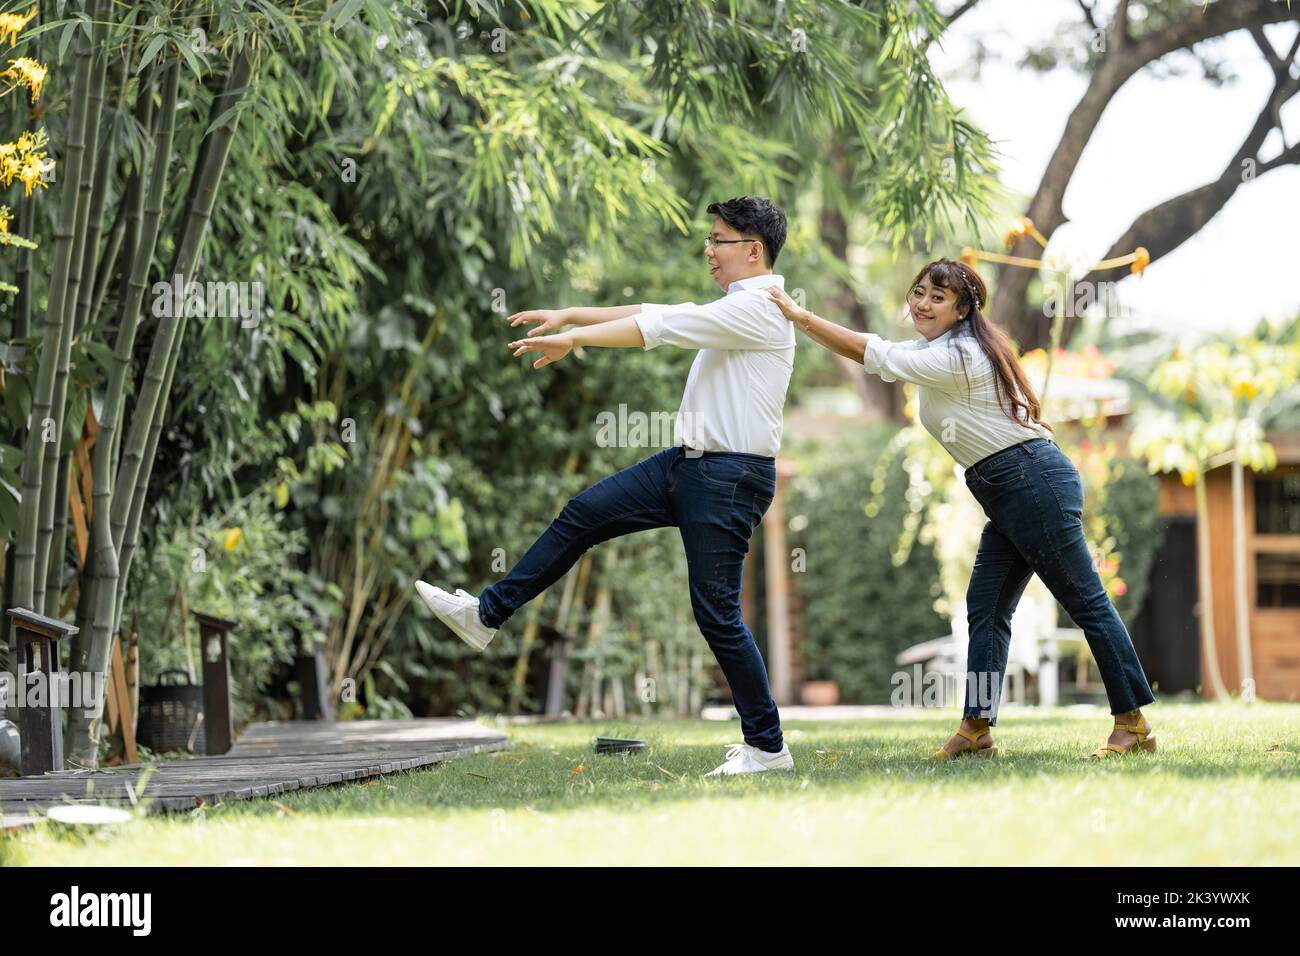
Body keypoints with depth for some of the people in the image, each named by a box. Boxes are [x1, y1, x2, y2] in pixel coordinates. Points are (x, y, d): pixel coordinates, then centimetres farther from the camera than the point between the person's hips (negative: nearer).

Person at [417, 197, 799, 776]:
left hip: (731, 477, -10)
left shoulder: (759, 308, -15)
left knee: (717, 614, -6)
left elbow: (661, 326, -18)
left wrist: (574, 338, -17)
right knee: (583, 515, 8)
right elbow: (657, 314, 18)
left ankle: (767, 746, 3)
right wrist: (570, 317, 16)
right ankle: (486, 614, 17)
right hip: (689, 463, 10)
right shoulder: (735, 306, 16)